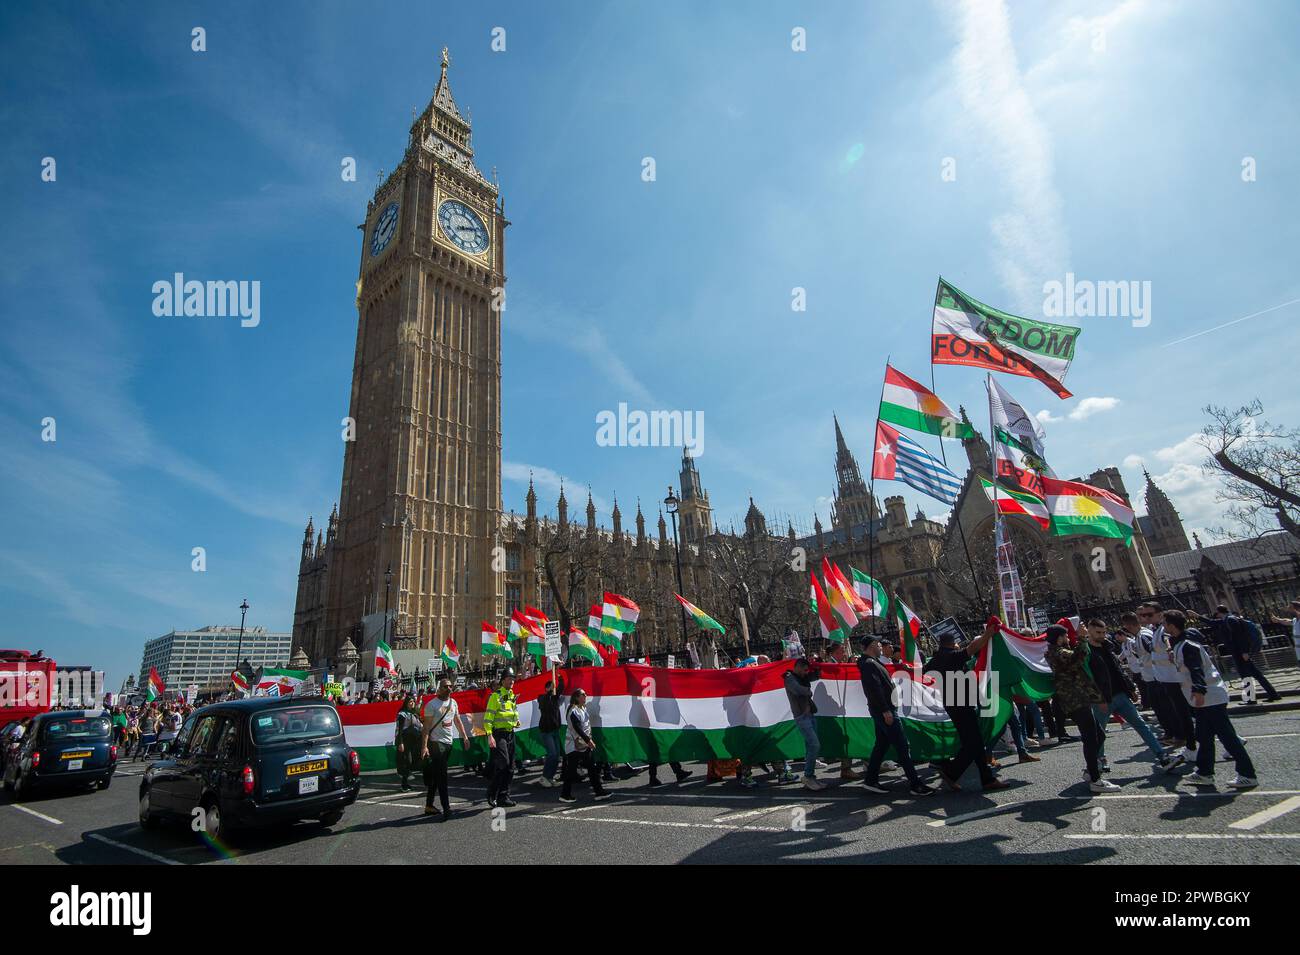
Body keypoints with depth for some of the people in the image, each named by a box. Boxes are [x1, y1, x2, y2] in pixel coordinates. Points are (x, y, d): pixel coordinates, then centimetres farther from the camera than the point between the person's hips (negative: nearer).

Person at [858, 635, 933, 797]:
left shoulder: (871, 663, 18)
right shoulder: (869, 664, -15)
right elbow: (874, 688, -24)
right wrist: (885, 710, -25)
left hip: (882, 711, 11)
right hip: (884, 710, -11)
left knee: (881, 744, 13)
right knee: (902, 746, -7)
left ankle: (871, 780, 16)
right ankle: (915, 785, -3)